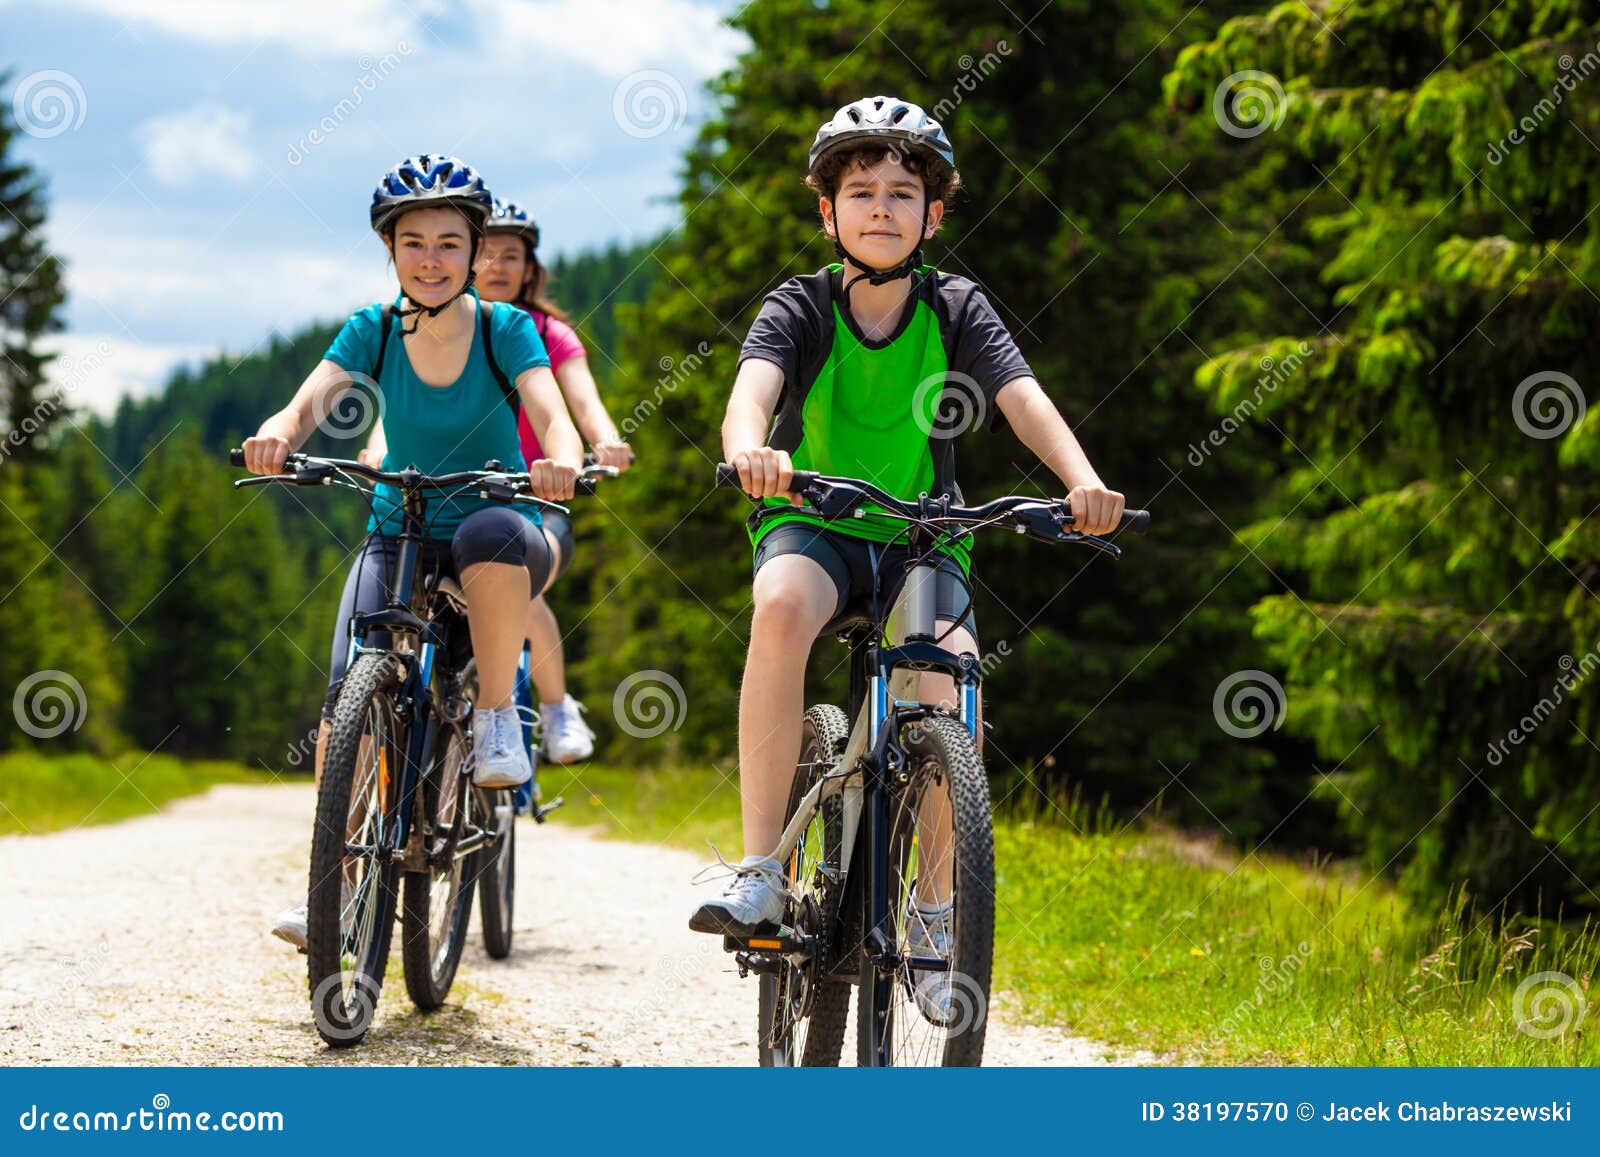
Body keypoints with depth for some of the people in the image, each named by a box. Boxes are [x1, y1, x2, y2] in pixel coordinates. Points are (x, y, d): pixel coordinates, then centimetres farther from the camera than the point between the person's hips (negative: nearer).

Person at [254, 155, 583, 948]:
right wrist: (276, 434, -42)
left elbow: (551, 413, -23)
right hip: (398, 537, 2)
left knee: (491, 532, -39)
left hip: (497, 547, -2)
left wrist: (561, 460, -46)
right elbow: (312, 400, -18)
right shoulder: (372, 331, -3)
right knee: (349, 687, -21)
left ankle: (497, 721, -21)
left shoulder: (506, 330, -7)